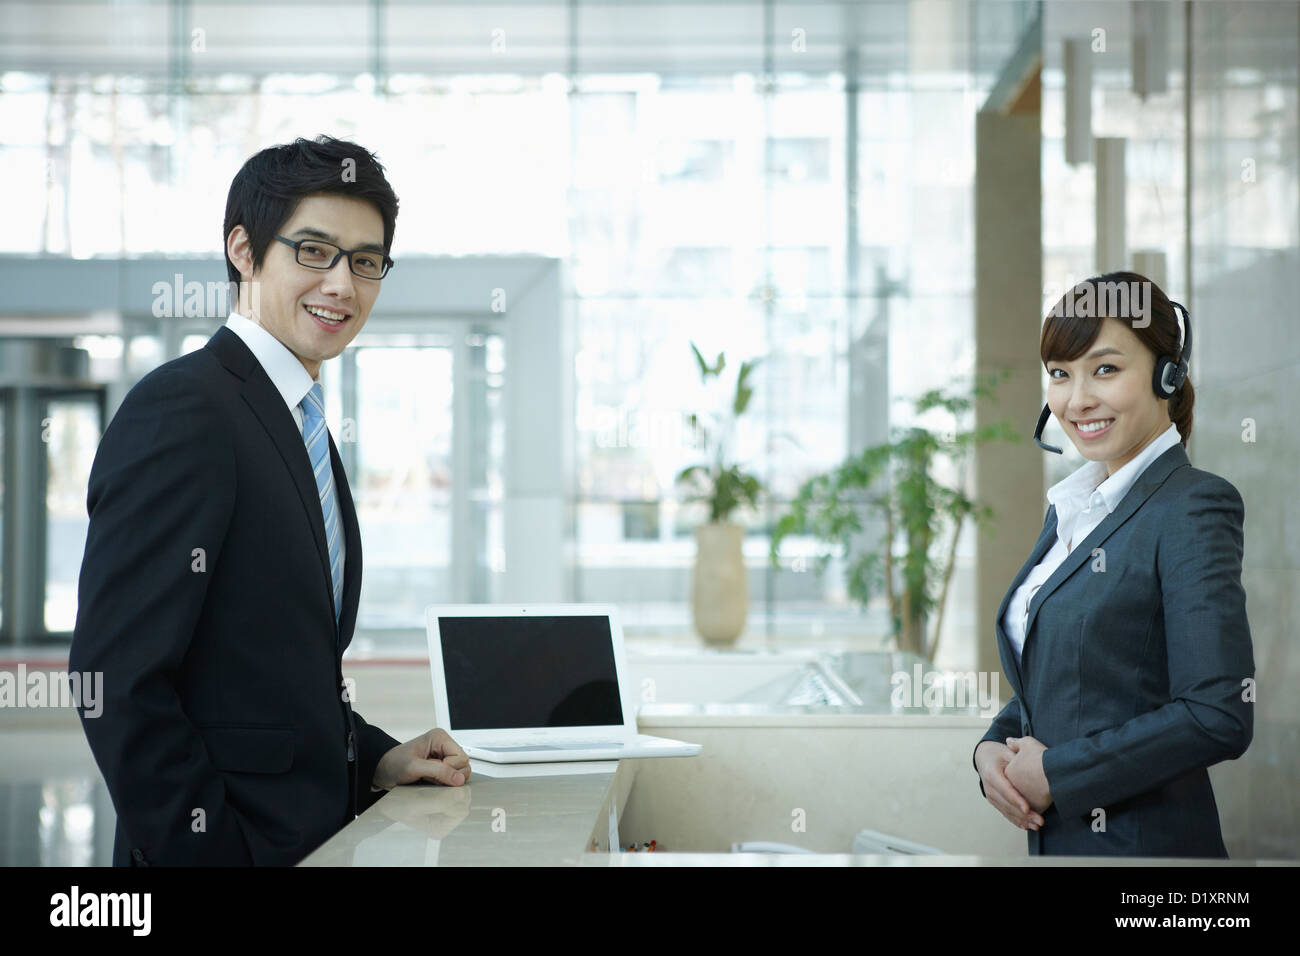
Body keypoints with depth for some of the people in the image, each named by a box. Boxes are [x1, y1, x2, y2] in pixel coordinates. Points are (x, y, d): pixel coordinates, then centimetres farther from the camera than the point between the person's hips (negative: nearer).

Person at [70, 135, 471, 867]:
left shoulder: (301, 426, 13)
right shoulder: (180, 408, -15)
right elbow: (117, 678, -21)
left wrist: (378, 761, 4)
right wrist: (207, 848, -22)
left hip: (316, 834, 9)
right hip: (228, 841, -9)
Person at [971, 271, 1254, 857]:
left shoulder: (1194, 507, -14)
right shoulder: (1070, 507, 10)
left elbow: (1220, 717, -21)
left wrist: (1054, 773, -17)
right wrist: (992, 750, -2)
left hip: (1143, 841, -7)